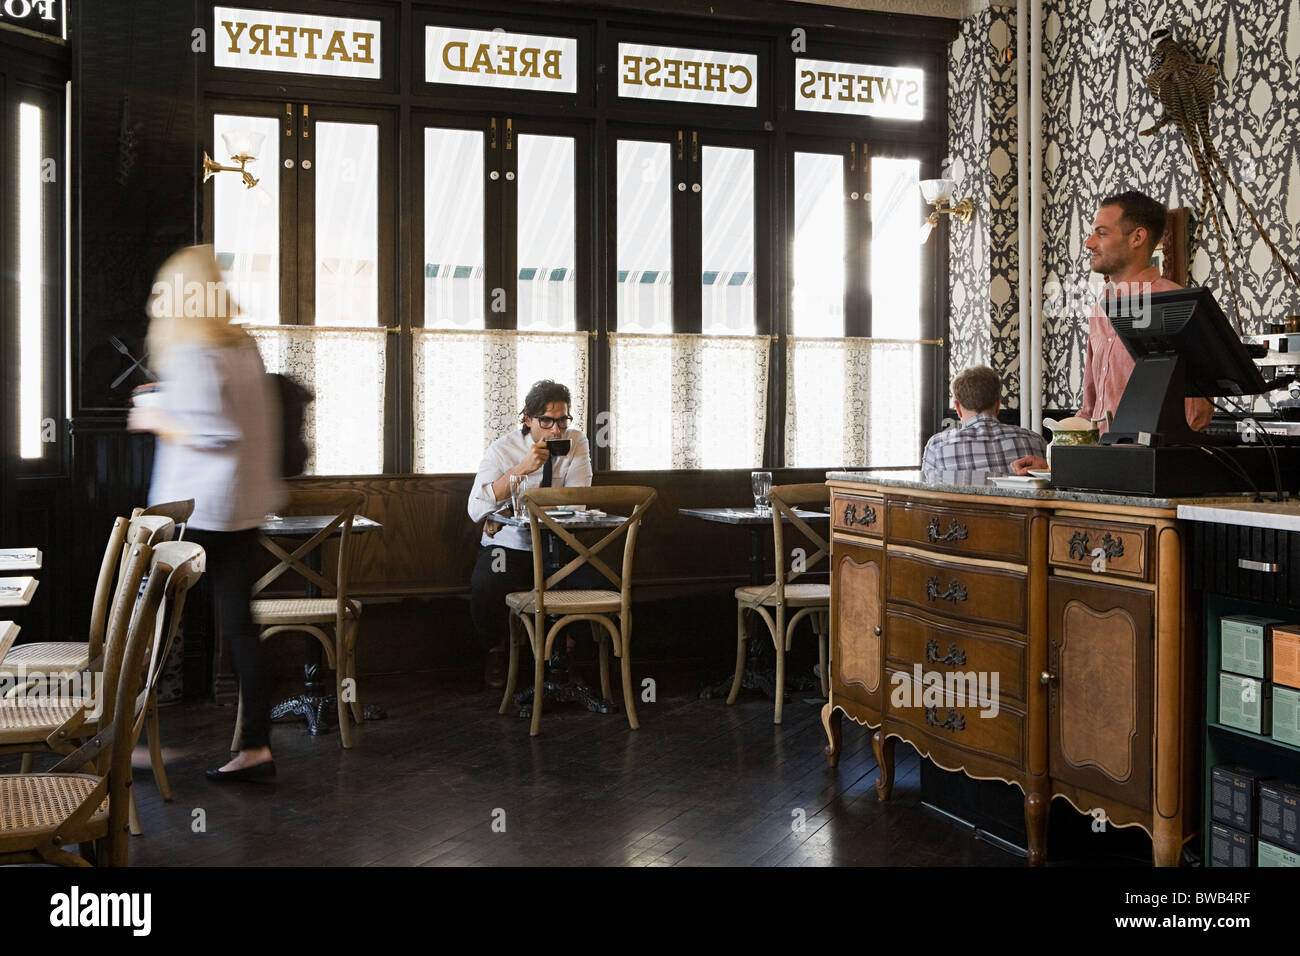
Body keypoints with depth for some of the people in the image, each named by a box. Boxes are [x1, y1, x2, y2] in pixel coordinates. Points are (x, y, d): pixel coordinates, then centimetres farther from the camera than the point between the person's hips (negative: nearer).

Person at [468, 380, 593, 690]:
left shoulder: (576, 443, -1)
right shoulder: (503, 449, -9)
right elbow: (477, 510, -22)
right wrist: (521, 468, -31)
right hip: (508, 547, -2)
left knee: (600, 580, -23)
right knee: (484, 587, -32)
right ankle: (496, 651, 0)